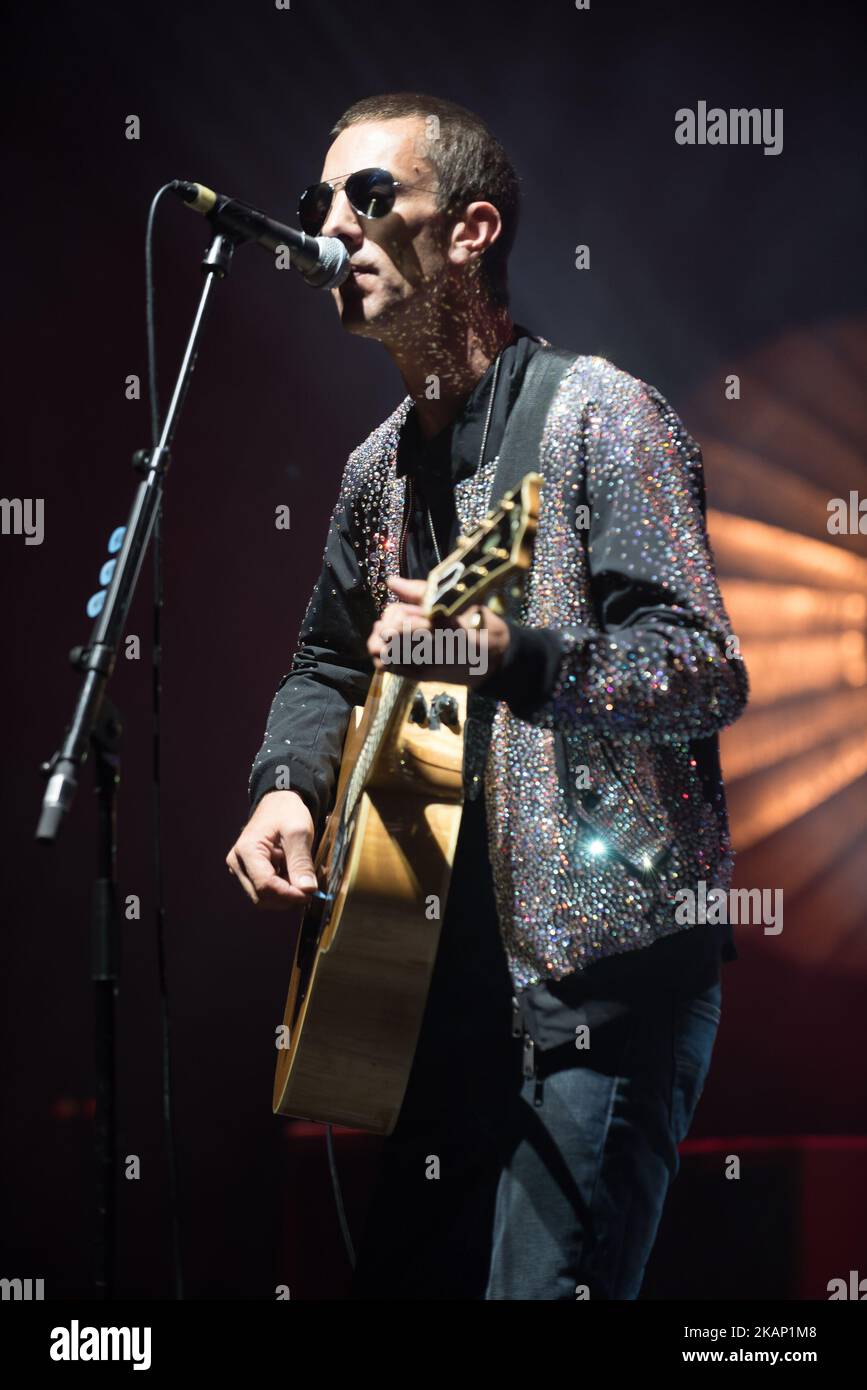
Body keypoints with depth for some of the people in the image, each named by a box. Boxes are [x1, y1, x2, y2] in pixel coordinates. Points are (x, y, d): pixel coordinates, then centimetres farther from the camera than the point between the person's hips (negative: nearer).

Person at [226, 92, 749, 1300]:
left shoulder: (597, 415, -10)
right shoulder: (381, 465, 13)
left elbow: (709, 670, -18)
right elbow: (329, 663, 26)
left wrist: (508, 656, -31)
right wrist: (287, 785, 6)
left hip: (607, 963, -8)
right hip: (457, 963, 8)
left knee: (546, 1280, -8)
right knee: (401, 1270, 13)